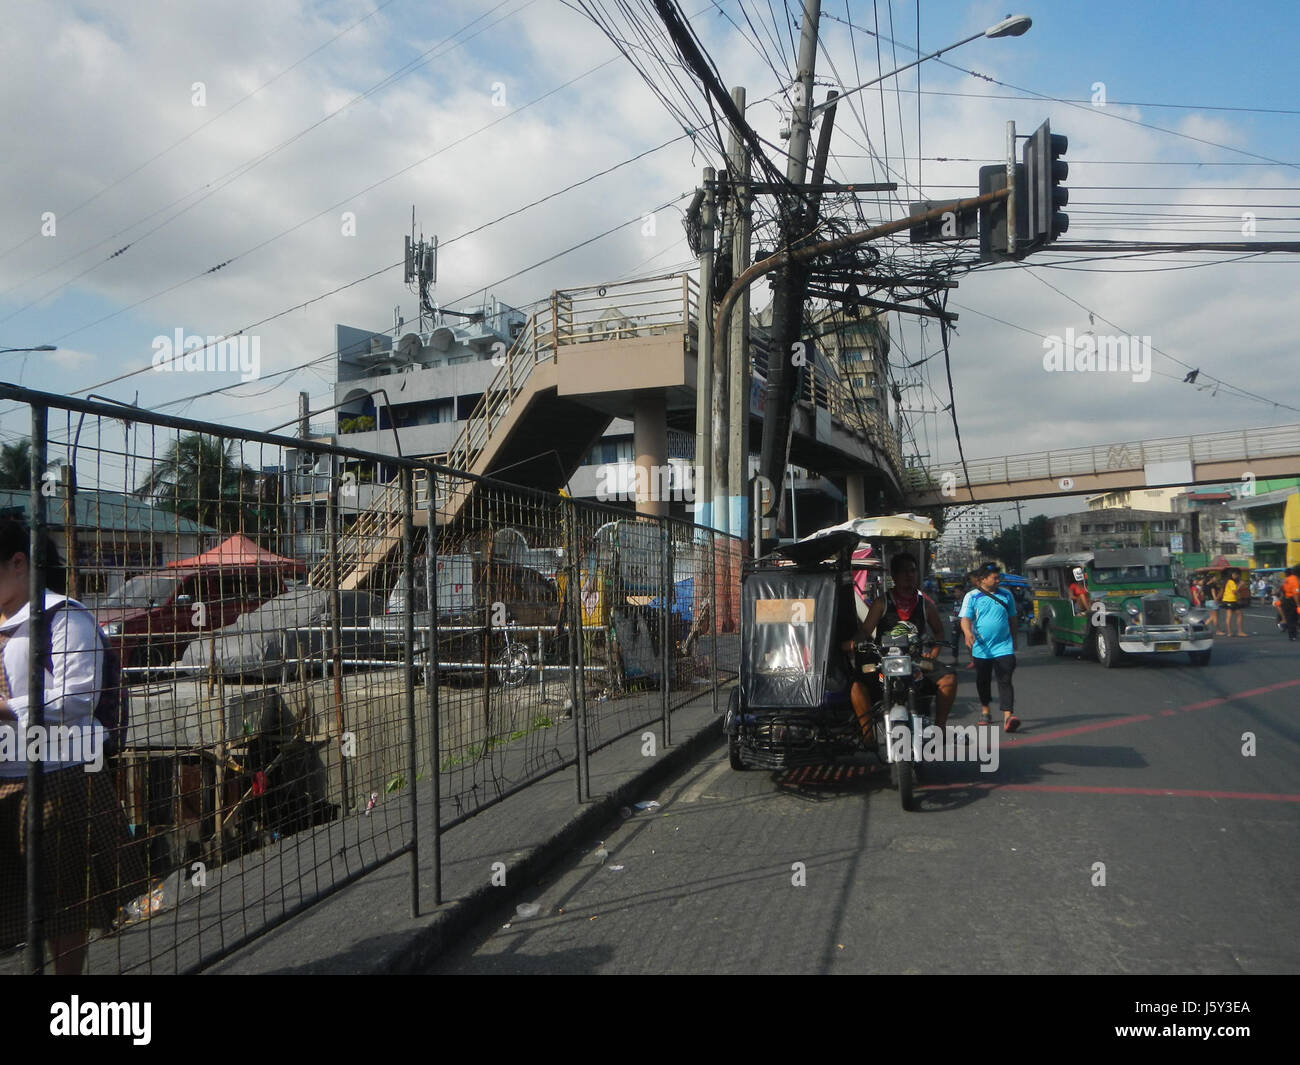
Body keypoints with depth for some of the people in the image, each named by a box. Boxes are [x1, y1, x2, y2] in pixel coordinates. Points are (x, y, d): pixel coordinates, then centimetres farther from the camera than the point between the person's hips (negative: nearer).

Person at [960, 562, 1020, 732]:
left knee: (1005, 681, -12)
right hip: (981, 648, 0)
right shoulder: (972, 596, -2)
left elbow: (1012, 619, 16)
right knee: (983, 681, 14)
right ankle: (985, 710, 35)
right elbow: (965, 619, -9)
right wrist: (968, 633, -29)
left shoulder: (1006, 595, 6)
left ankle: (1008, 716, -20)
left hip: (1003, 647, 0)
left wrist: (1014, 640, 20)